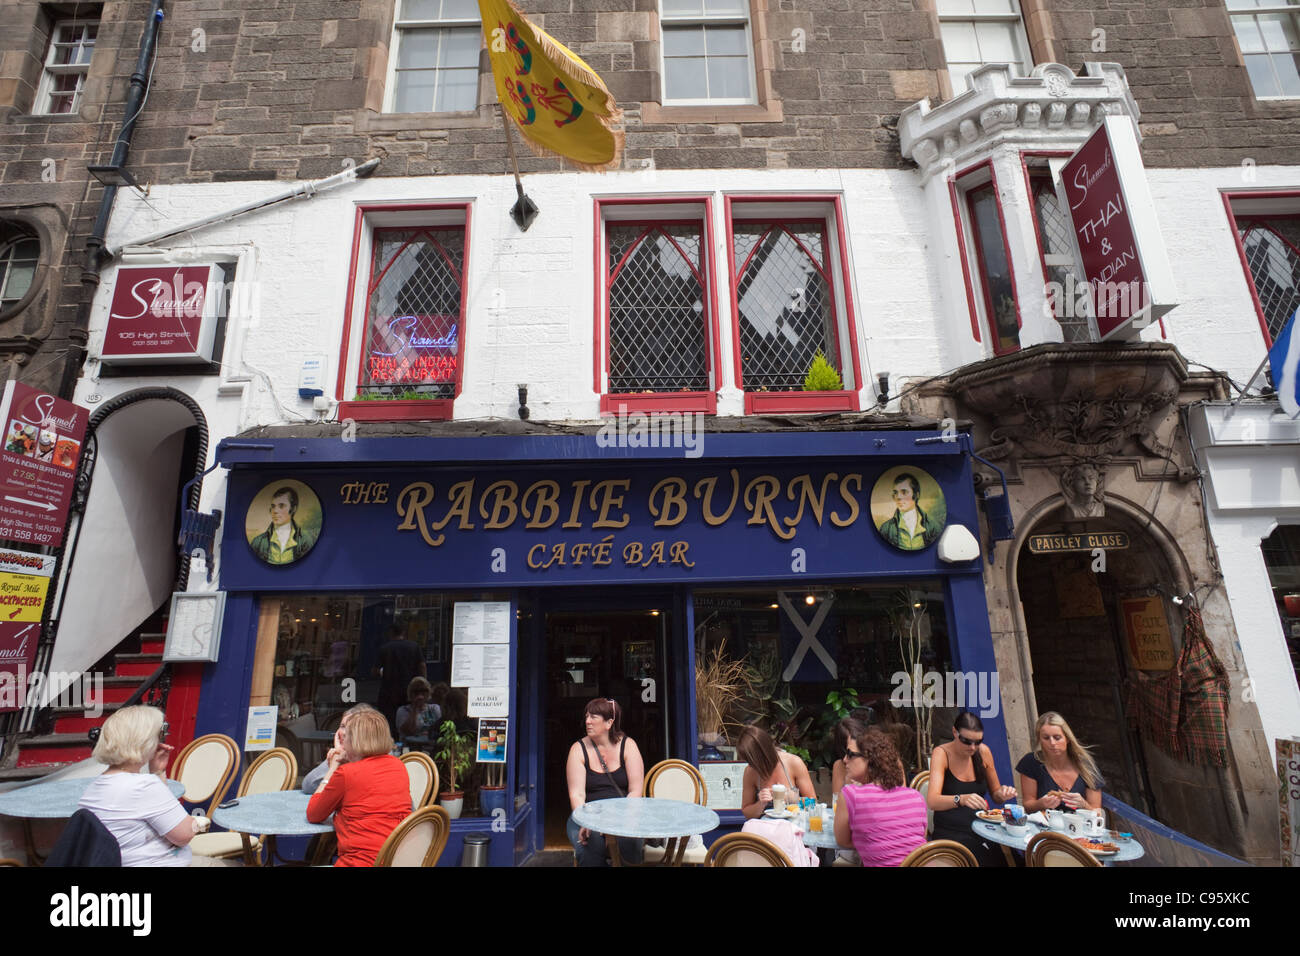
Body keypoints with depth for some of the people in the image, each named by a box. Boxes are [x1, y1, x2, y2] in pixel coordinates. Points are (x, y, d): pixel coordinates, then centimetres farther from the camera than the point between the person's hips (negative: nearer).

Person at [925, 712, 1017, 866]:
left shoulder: (983, 751, 3)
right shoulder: (942, 753, -11)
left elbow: (995, 794, 18)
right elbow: (932, 801, -24)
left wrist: (1003, 794, -6)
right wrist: (961, 799, -42)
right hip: (951, 833, -5)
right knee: (990, 860, -29)